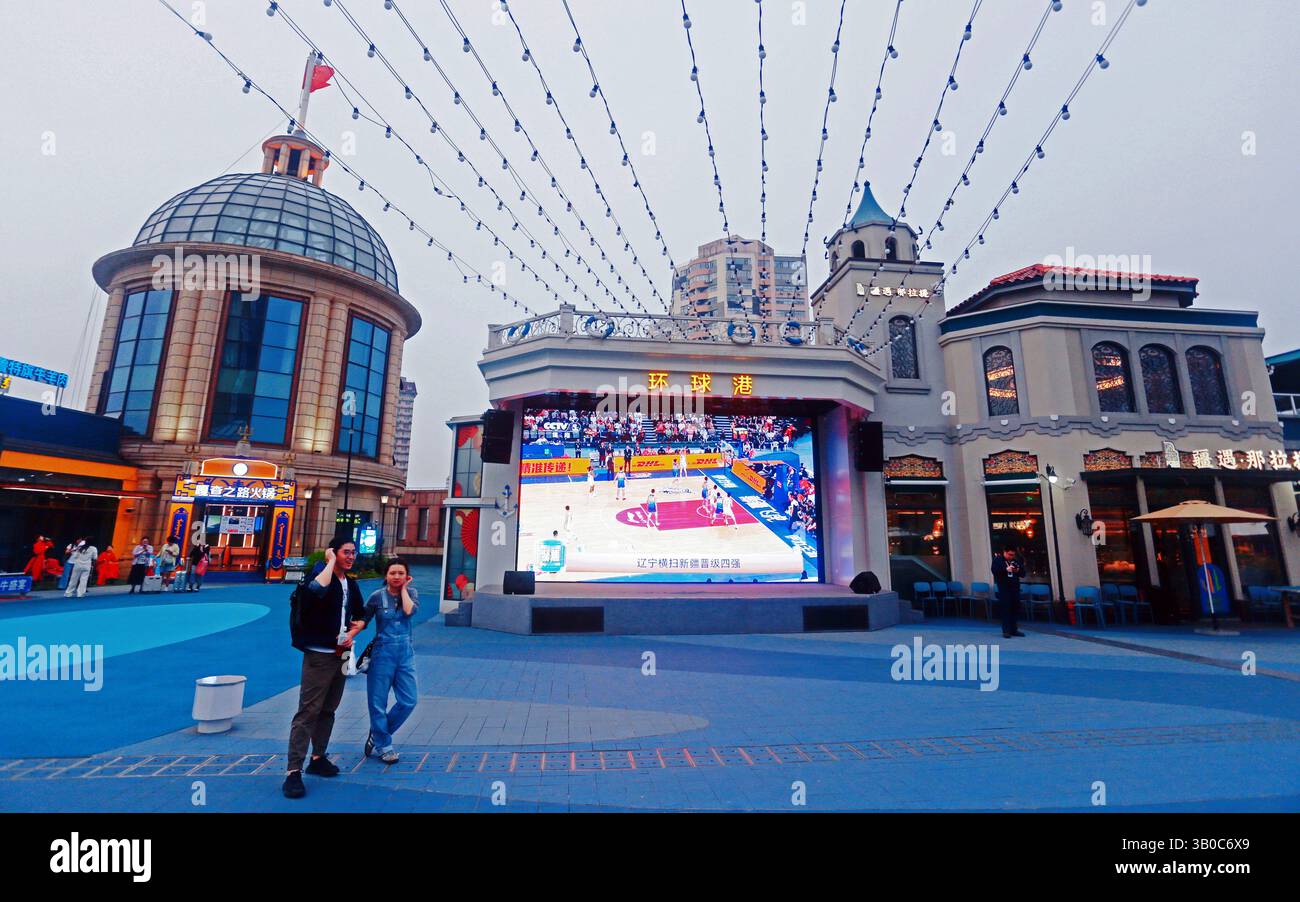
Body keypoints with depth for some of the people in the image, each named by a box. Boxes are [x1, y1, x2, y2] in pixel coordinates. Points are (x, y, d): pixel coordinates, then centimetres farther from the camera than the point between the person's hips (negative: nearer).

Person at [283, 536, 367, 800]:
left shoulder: (351, 584, 9)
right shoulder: (321, 572, -11)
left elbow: (361, 616, 18)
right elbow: (317, 588, -38)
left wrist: (351, 633, -1)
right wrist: (330, 561, -25)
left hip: (341, 655, 7)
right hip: (319, 655, -7)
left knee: (328, 710, 15)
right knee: (308, 712, -7)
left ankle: (317, 759, 28)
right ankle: (293, 771, 0)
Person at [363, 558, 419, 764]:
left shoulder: (411, 592, 1)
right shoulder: (377, 596, -4)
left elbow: (409, 611, -18)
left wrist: (403, 588, -10)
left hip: (405, 652, 2)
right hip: (382, 652, -2)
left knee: (408, 701, 3)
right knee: (378, 702, 4)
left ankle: (377, 734, 27)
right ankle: (383, 746, 24)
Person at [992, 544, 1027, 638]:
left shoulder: (1016, 560, 12)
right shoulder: (998, 559, -3)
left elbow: (1023, 573, 14)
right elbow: (995, 570, -16)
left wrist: (1018, 570, -7)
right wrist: (1006, 569, -27)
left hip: (1015, 588, 5)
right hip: (1004, 589, -5)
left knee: (1015, 609, 8)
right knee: (1006, 609, -5)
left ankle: (1013, 630, 19)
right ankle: (1006, 631, -2)